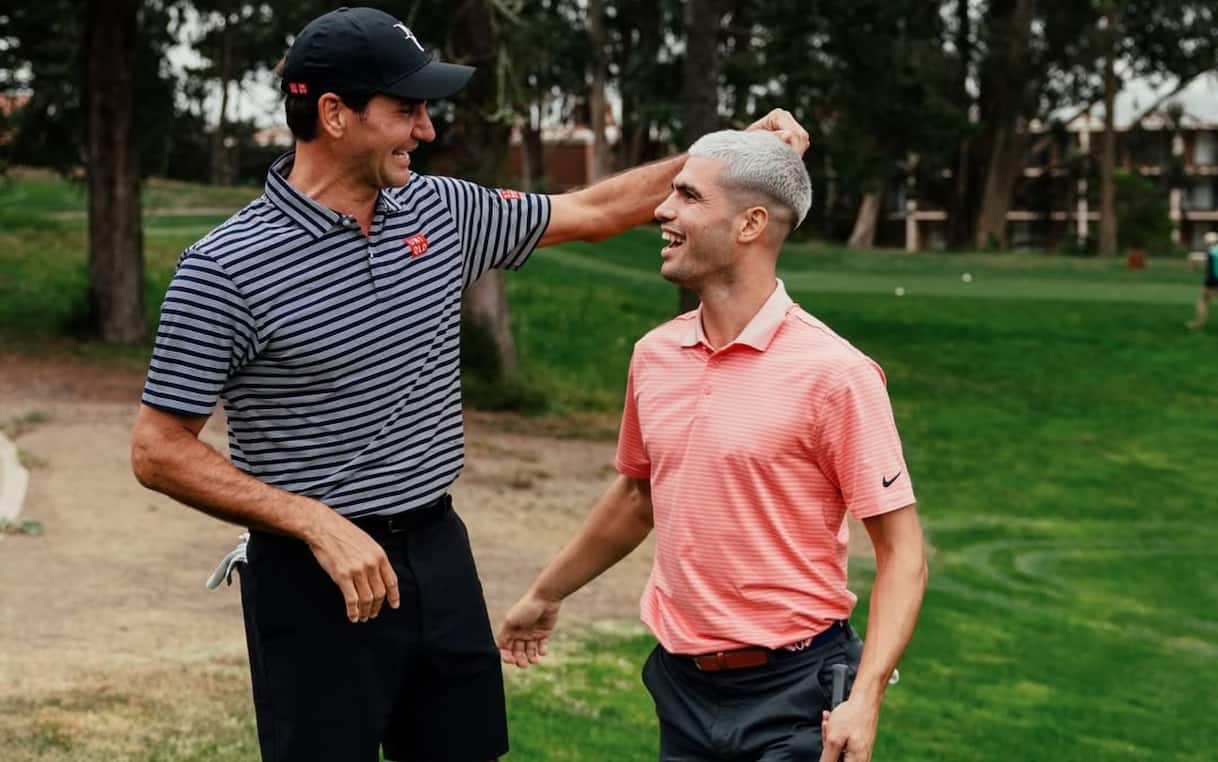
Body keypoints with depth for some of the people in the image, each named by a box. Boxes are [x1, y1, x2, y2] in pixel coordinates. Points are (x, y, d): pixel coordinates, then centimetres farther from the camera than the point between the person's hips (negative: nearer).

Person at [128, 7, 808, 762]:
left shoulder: (441, 211, 2)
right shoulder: (225, 270, -15)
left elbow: (590, 211, 16)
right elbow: (159, 451, -13)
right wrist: (318, 525, -22)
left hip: (440, 553, 6)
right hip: (316, 575, -6)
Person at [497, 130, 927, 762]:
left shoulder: (833, 373, -14)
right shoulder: (654, 355, 3)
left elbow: (901, 554, -13)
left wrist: (864, 701, -23)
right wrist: (545, 595, 28)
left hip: (792, 692, -5)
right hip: (681, 685, 6)